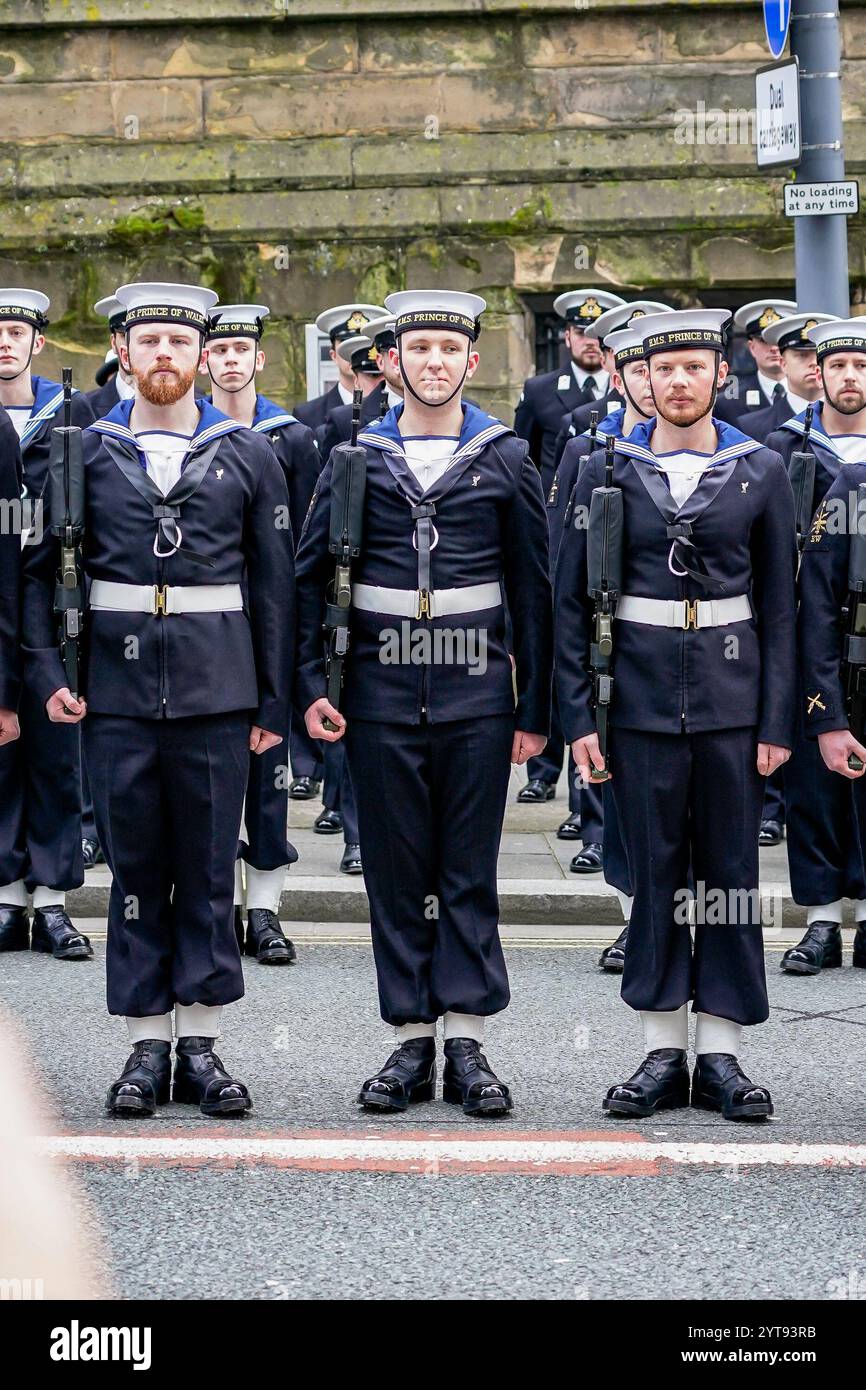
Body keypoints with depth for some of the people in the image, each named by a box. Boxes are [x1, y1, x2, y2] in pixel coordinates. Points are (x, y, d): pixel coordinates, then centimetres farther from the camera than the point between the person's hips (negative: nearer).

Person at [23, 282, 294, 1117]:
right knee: (134, 867, 5)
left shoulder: (247, 454, 6)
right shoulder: (85, 451, 6)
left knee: (208, 868, 4)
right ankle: (146, 1045, 12)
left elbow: (273, 583, 5)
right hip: (117, 688, 0)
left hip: (217, 688, 0)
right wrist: (47, 672, -4)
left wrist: (274, 701, 2)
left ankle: (199, 1045, 12)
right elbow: (38, 568, 6)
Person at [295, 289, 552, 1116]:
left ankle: (466, 1042, 7)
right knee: (395, 874, 4)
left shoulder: (506, 460, 5)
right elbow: (309, 578, 8)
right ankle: (411, 1040, 12)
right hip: (381, 698, 1)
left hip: (476, 698, -1)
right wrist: (310, 687, -1)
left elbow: (533, 591, 5)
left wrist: (535, 708, 2)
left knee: (470, 875, 2)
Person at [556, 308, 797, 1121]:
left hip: (733, 704, 0)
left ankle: (720, 1053, 11)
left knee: (730, 873, 4)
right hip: (641, 707, 0)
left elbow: (779, 607, 4)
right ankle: (663, 1051, 12)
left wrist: (777, 720, -2)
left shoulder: (762, 473, 4)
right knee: (654, 873, 4)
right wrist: (578, 714, -3)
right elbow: (572, 604, 3)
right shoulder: (606, 473, 3)